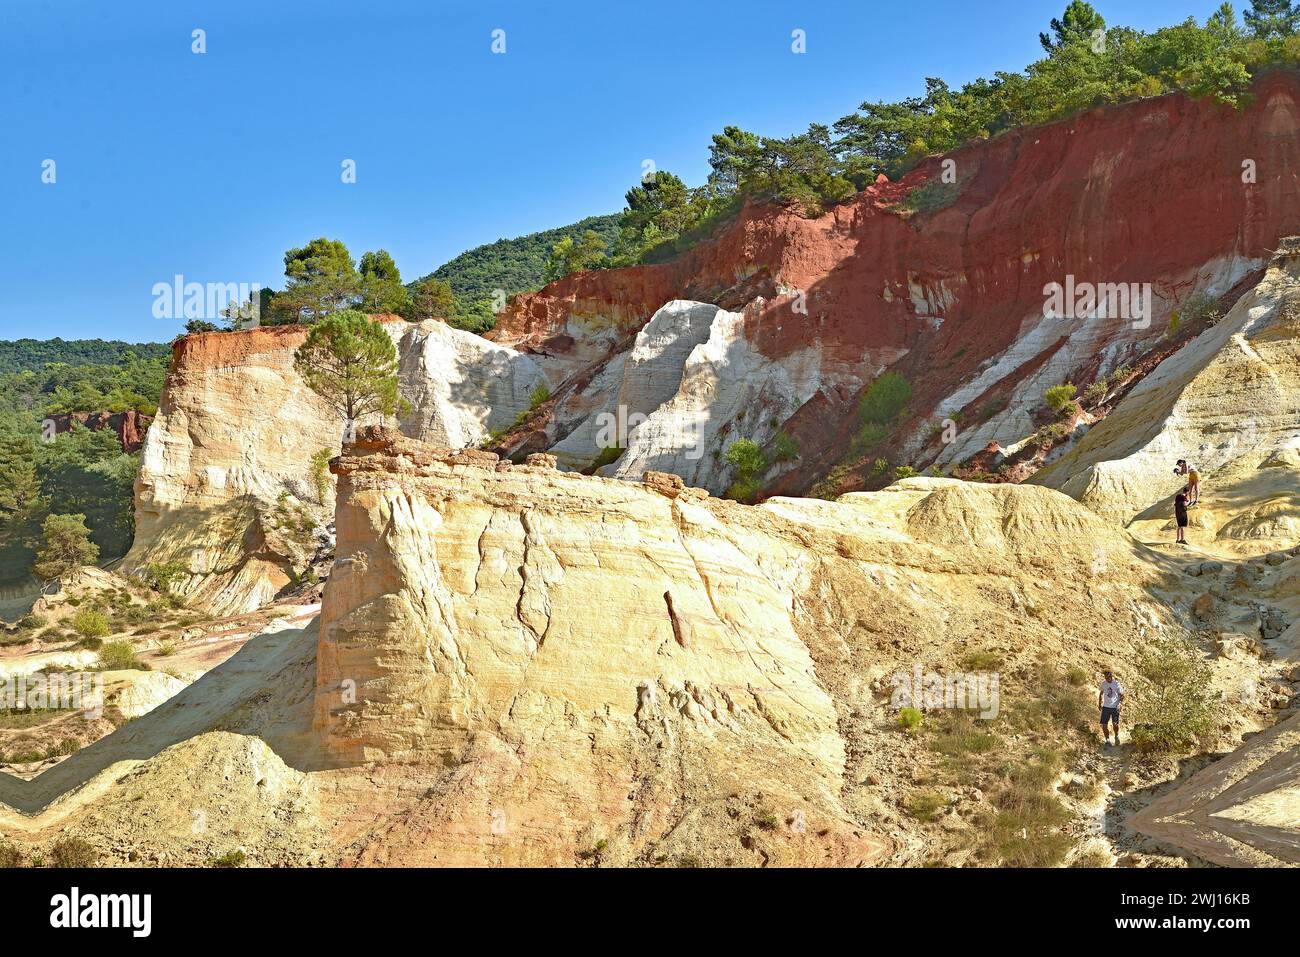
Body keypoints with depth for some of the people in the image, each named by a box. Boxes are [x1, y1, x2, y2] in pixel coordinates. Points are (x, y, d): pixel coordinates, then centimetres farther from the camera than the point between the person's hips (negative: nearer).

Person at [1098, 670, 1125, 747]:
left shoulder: (1117, 684, -9)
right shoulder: (1103, 684, 2)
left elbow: (1121, 695, -2)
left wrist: (1120, 703, -16)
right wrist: (1099, 703, 16)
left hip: (1115, 707, -3)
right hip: (1106, 707, 3)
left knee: (1115, 724, 1)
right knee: (1104, 724, -4)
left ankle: (1117, 736, 33)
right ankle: (1107, 740, 12)